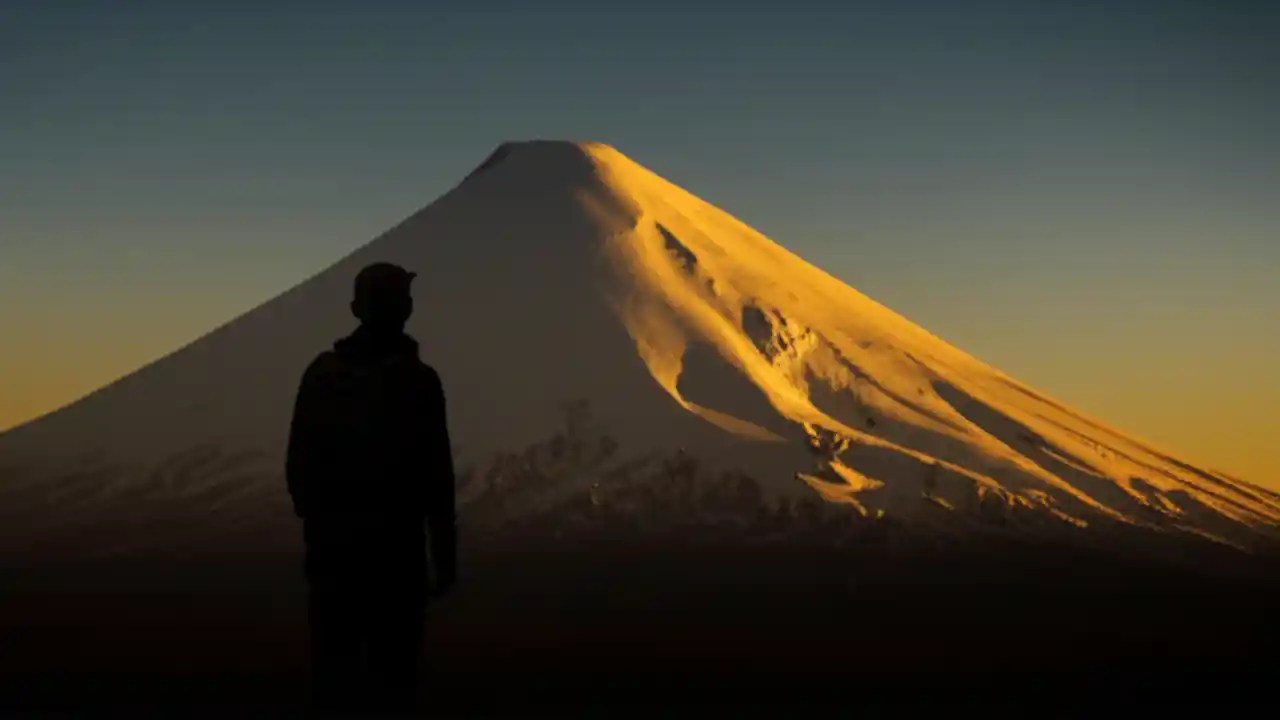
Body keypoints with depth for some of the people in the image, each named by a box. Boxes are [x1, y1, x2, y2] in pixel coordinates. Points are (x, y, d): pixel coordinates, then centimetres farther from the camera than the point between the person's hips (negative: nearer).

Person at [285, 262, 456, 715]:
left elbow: (298, 462, 7)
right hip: (394, 546, -4)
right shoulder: (417, 380, -10)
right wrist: (445, 554, -2)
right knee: (391, 668, 0)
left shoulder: (320, 372, 2)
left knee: (333, 663, 11)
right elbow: (436, 476, -10)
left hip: (330, 541, 4)